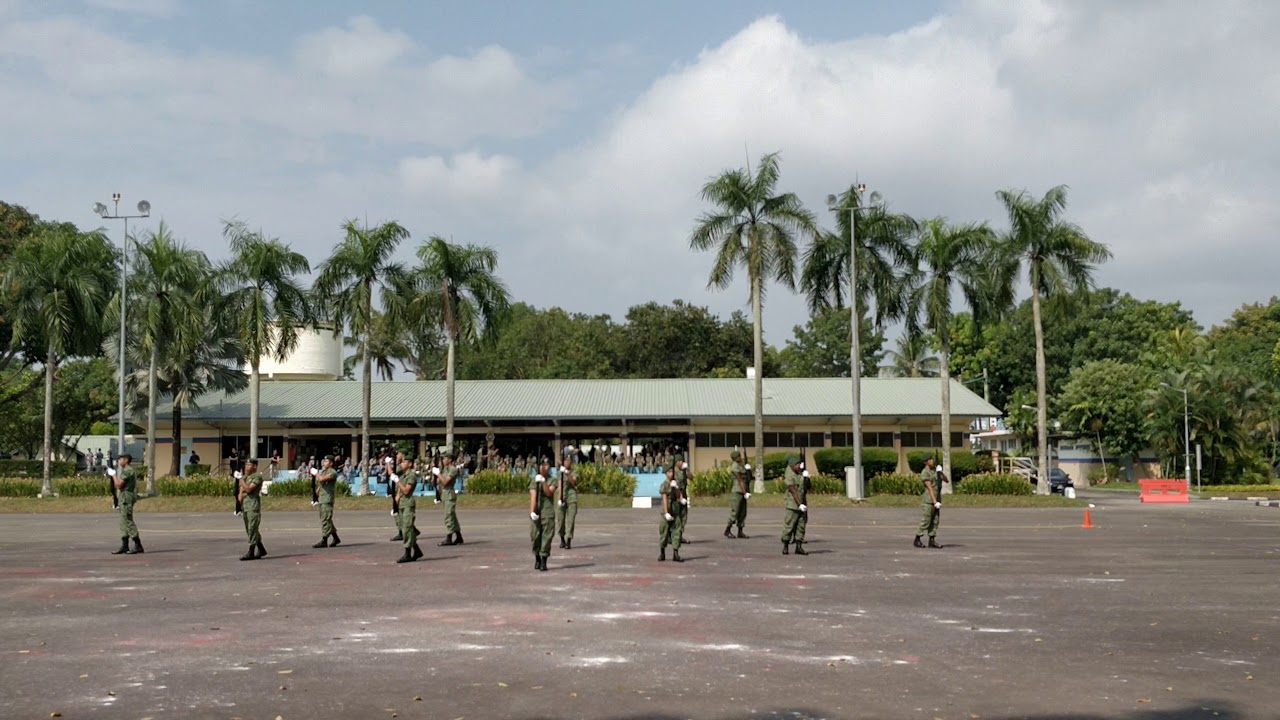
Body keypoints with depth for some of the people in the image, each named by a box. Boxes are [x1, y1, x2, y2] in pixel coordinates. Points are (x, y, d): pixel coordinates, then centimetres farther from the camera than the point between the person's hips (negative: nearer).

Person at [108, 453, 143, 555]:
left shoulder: (127, 471, -14)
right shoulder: (129, 470, 19)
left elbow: (119, 485, -17)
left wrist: (113, 475, -8)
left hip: (126, 498, -11)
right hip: (124, 499, 11)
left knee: (128, 522, -10)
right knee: (124, 523, 11)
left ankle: (138, 546, -11)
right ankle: (124, 546, 13)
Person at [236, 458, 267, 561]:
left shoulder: (257, 477, -7)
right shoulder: (245, 477, 18)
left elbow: (249, 489, -19)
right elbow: (241, 492, 16)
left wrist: (240, 478, -14)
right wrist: (239, 506, 5)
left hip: (253, 507, -9)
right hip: (245, 506, 9)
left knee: (252, 529, -10)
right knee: (249, 530, 12)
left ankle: (251, 552, -9)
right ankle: (261, 550, 22)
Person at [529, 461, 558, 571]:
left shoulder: (552, 480, 6)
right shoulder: (534, 480, 5)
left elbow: (549, 493, -10)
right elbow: (533, 496, -5)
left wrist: (543, 481, -21)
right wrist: (532, 511, -16)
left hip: (548, 512, -1)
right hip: (536, 512, 1)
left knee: (546, 537, -4)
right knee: (535, 536, 3)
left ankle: (544, 561, 0)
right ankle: (537, 559, 22)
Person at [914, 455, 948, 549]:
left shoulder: (936, 469, 11)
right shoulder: (925, 473, -13)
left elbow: (947, 480, 8)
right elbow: (929, 488, -20)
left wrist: (940, 472, -10)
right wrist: (935, 502, -24)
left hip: (937, 499, 7)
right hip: (928, 500, -7)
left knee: (935, 521, 6)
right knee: (925, 521, -5)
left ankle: (932, 541, 10)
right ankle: (917, 540, 5)